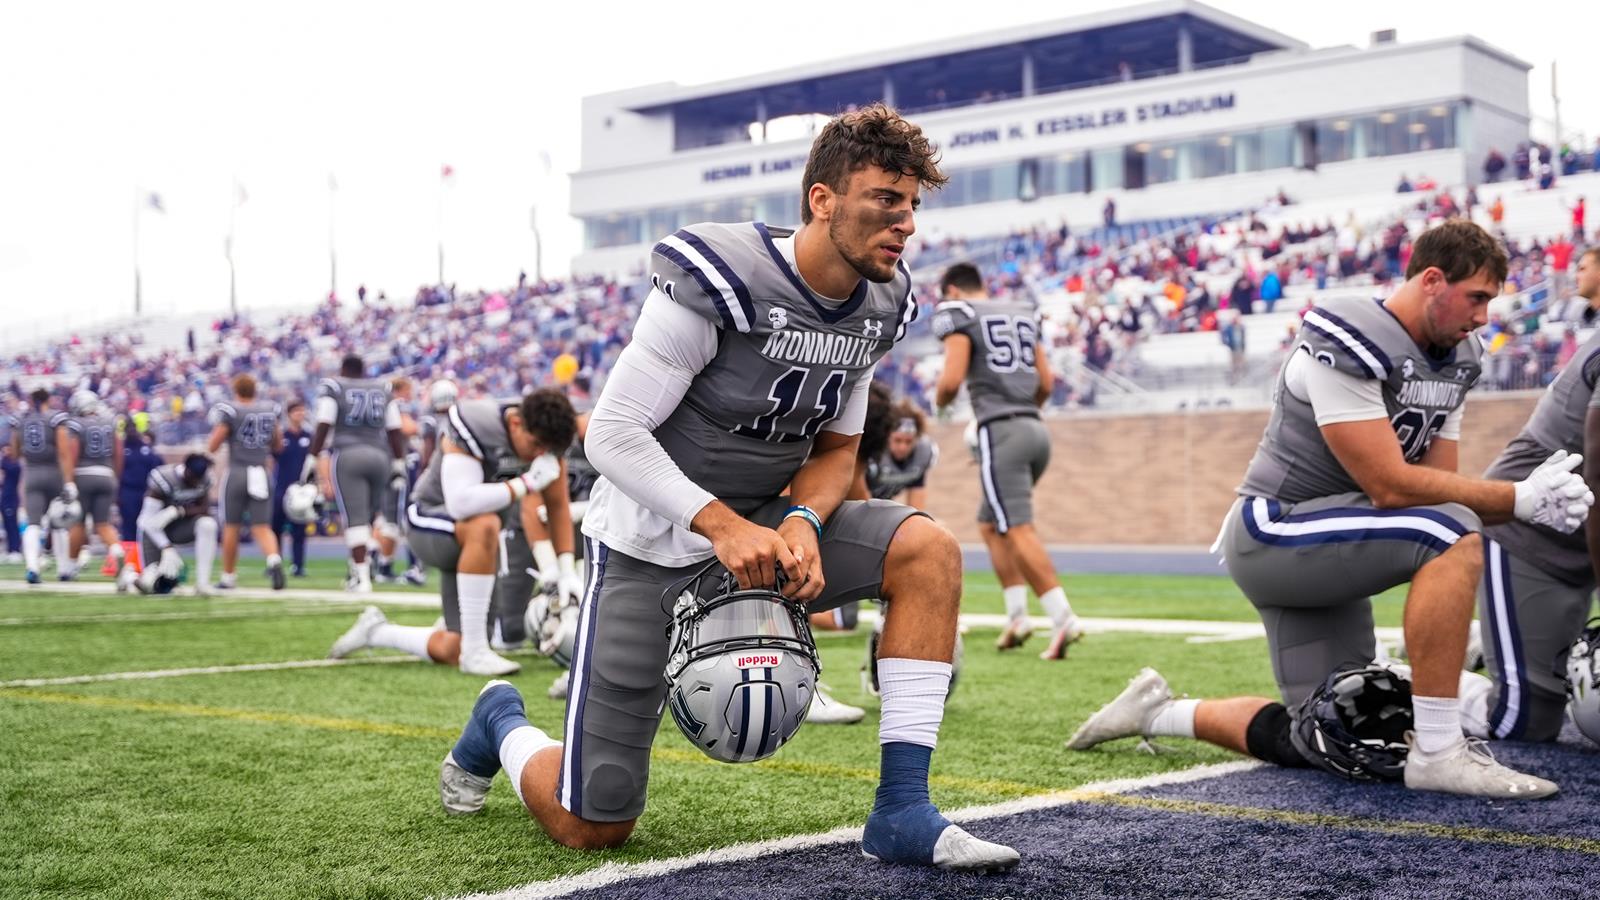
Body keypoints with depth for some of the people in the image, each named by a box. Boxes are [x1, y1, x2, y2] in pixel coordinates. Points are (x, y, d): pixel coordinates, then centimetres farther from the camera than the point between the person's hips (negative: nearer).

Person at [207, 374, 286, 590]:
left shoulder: (230, 412, -7)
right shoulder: (270, 411, 7)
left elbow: (212, 447, -4)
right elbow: (278, 446, 16)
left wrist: (216, 428, 13)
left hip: (237, 473, -3)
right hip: (262, 473, 3)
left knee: (231, 527, 9)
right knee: (262, 527, 5)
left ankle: (228, 577, 18)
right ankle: (274, 559, -24)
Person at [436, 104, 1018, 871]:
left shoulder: (881, 309, -2)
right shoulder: (718, 281, -24)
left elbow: (835, 447, 8)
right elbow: (613, 434, -21)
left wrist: (803, 523, -14)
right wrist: (723, 525, -31)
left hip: (764, 526, 6)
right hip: (652, 543, -6)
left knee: (928, 552, -20)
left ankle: (902, 813, -16)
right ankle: (501, 725, 34)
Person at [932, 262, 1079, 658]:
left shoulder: (959, 317, -1)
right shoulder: (1022, 314, 19)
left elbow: (951, 380, -12)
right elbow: (1045, 384, 18)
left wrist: (940, 399, 10)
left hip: (1001, 432, -8)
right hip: (1035, 429, 8)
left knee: (1019, 530, -10)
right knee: (990, 524, 19)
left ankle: (1064, 619, -20)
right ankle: (1016, 615, 10)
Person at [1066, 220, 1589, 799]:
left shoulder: (1455, 360, 8)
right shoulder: (1346, 345, -21)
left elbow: (1438, 485, 4)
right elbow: (1388, 486, -24)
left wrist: (1538, 501, -13)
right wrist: (1518, 500, -22)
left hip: (1323, 550, 9)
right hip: (1276, 533, -9)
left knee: (1325, 742, 10)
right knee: (1454, 539, -28)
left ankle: (1158, 713, 29)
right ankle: (1437, 753, -23)